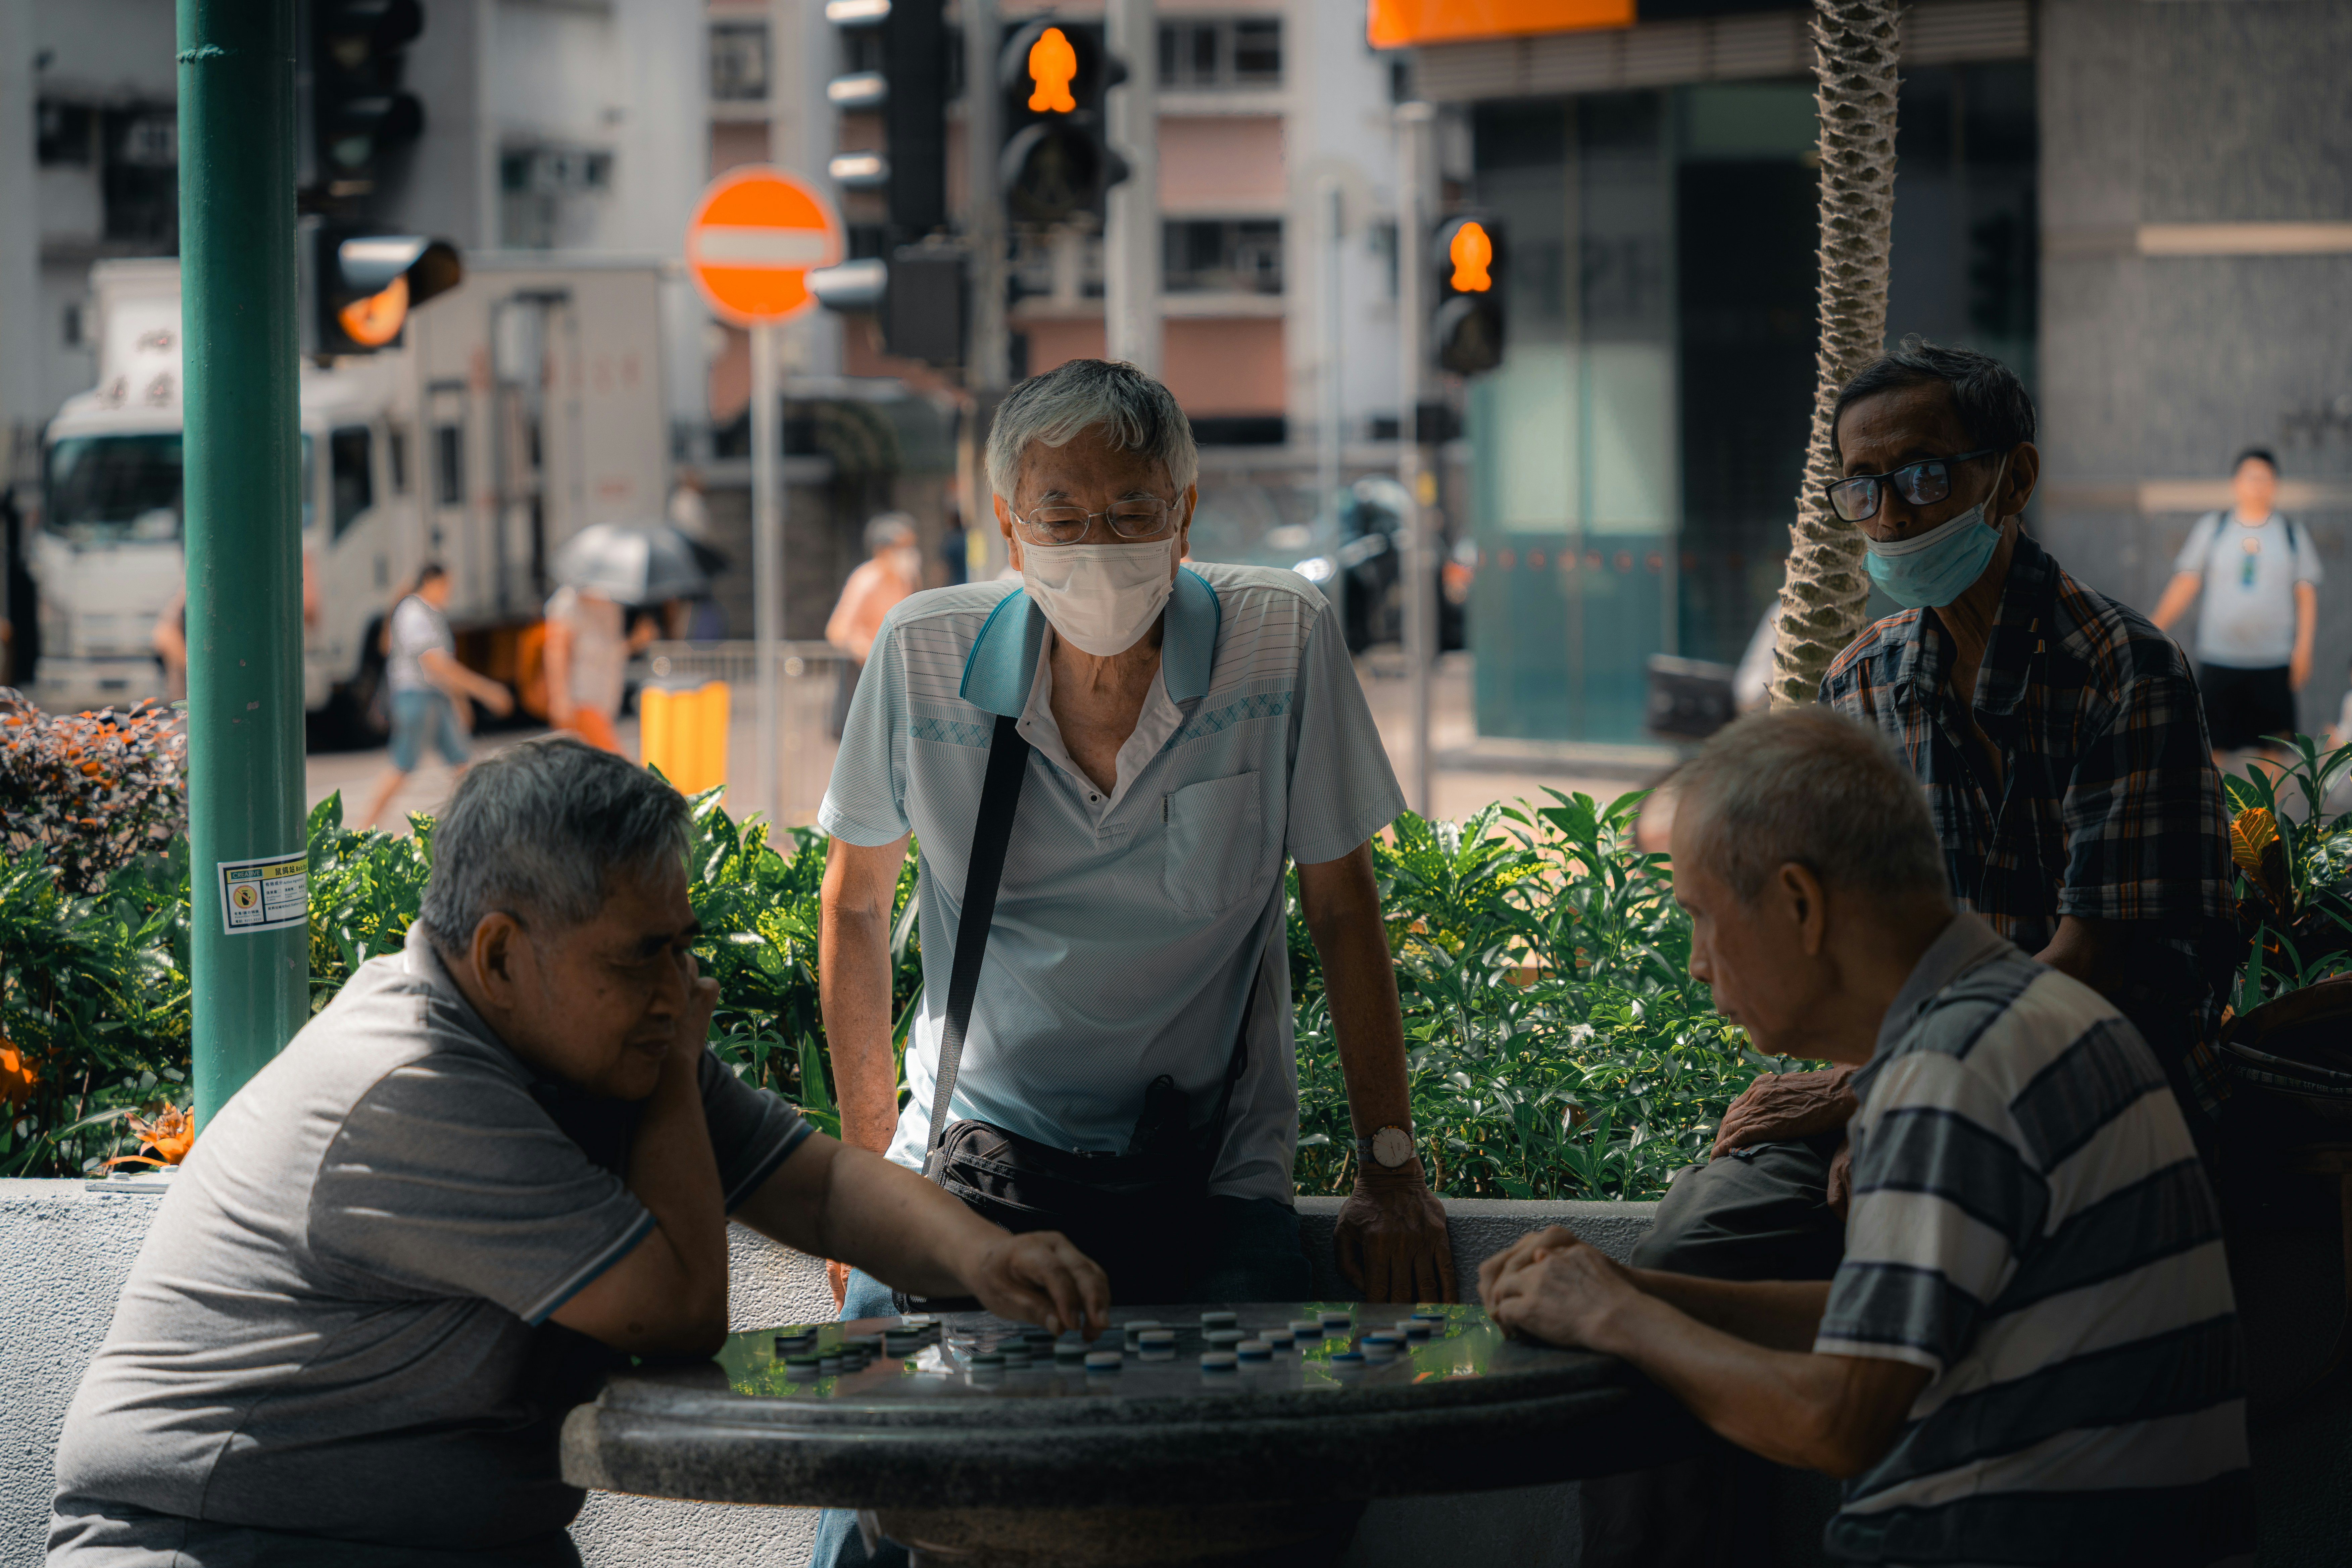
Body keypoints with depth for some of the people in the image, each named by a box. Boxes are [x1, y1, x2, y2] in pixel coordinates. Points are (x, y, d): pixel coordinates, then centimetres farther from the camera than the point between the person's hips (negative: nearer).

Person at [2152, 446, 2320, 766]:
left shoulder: (2292, 534, 7)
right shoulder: (2211, 528, 6)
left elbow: (2306, 594, 7)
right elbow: (2185, 584, 4)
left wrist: (2304, 644, -4)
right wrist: (2155, 629, -5)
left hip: (2274, 662, 0)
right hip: (2218, 658, 0)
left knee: (2273, 747, 1)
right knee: (2211, 744, -1)